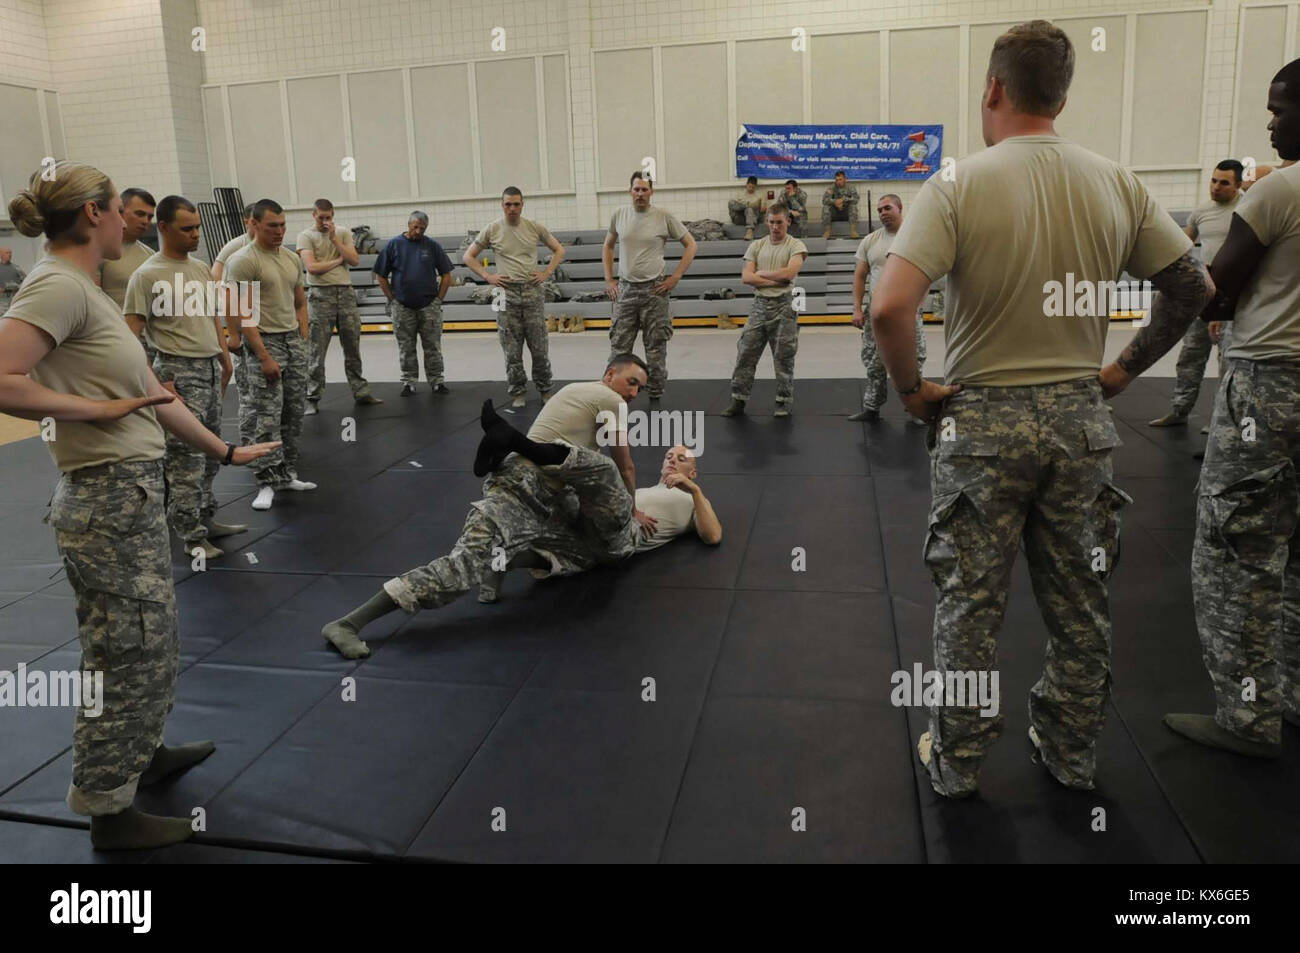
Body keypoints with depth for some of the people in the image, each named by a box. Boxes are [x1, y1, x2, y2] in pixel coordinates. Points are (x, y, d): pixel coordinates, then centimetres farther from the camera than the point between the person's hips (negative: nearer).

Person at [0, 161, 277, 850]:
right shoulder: (57, 285, -16)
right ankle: (109, 811, 20)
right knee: (126, 656, 3)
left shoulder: (88, 291, 13)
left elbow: (153, 395, 16)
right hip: (108, 501, -10)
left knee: (150, 644, 23)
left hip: (134, 495, 10)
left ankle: (143, 753, 43)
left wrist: (226, 450, 19)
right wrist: (100, 408, -18)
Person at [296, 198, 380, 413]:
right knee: (317, 351, -3)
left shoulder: (343, 233, 12)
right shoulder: (306, 236, 1)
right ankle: (312, 399, 2)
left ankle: (361, 392, 16)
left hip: (346, 293, 4)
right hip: (320, 295, -4)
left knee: (352, 347, 9)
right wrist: (339, 260, -2)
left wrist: (334, 239, -5)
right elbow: (312, 267, -11)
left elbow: (355, 260, -1)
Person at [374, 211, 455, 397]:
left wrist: (438, 299, 0)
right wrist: (392, 299, 1)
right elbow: (381, 276, 6)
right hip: (403, 307, 0)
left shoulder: (432, 246, 3)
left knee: (433, 347, 3)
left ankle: (436, 381, 11)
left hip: (429, 306, 0)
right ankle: (409, 382, 17)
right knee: (406, 348, 7)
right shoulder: (394, 245, 2)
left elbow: (446, 275, 6)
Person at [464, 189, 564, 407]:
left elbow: (559, 250, 15)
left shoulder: (535, 227, 5)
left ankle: (545, 389, 15)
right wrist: (487, 276, -3)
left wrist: (547, 273, 2)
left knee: (540, 346, 2)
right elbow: (469, 256, 9)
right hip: (506, 294, 0)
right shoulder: (492, 231, 2)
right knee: (512, 349, 3)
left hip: (532, 292, 1)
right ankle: (517, 392, 13)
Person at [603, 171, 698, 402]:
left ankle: (656, 396, 15)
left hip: (654, 289, -2)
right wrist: (608, 280, 9)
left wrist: (675, 277, -6)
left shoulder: (664, 217, -6)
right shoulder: (618, 216, 4)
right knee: (618, 347, 3)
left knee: (656, 347, 4)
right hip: (625, 289, 3)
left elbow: (690, 245, 1)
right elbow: (607, 247, 18)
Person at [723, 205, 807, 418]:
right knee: (746, 352, 2)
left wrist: (760, 273, -5)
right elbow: (746, 277, 1)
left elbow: (789, 273, -15)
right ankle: (738, 400, 8)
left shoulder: (796, 246, 1)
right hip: (760, 304, 4)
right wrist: (776, 280, -9)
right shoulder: (757, 246, 11)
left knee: (783, 357, 2)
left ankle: (783, 402, 12)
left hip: (784, 305, -3)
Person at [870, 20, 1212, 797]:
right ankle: (1073, 756, 34)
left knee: (971, 603, 9)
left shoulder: (958, 186, -12)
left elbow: (889, 307, -24)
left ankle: (957, 764, 23)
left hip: (983, 420, -4)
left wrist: (913, 389, -9)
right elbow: (1195, 289, 8)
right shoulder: (1118, 185, 1)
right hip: (1081, 418, 4)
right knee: (1080, 602, 16)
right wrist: (1125, 369, 15)